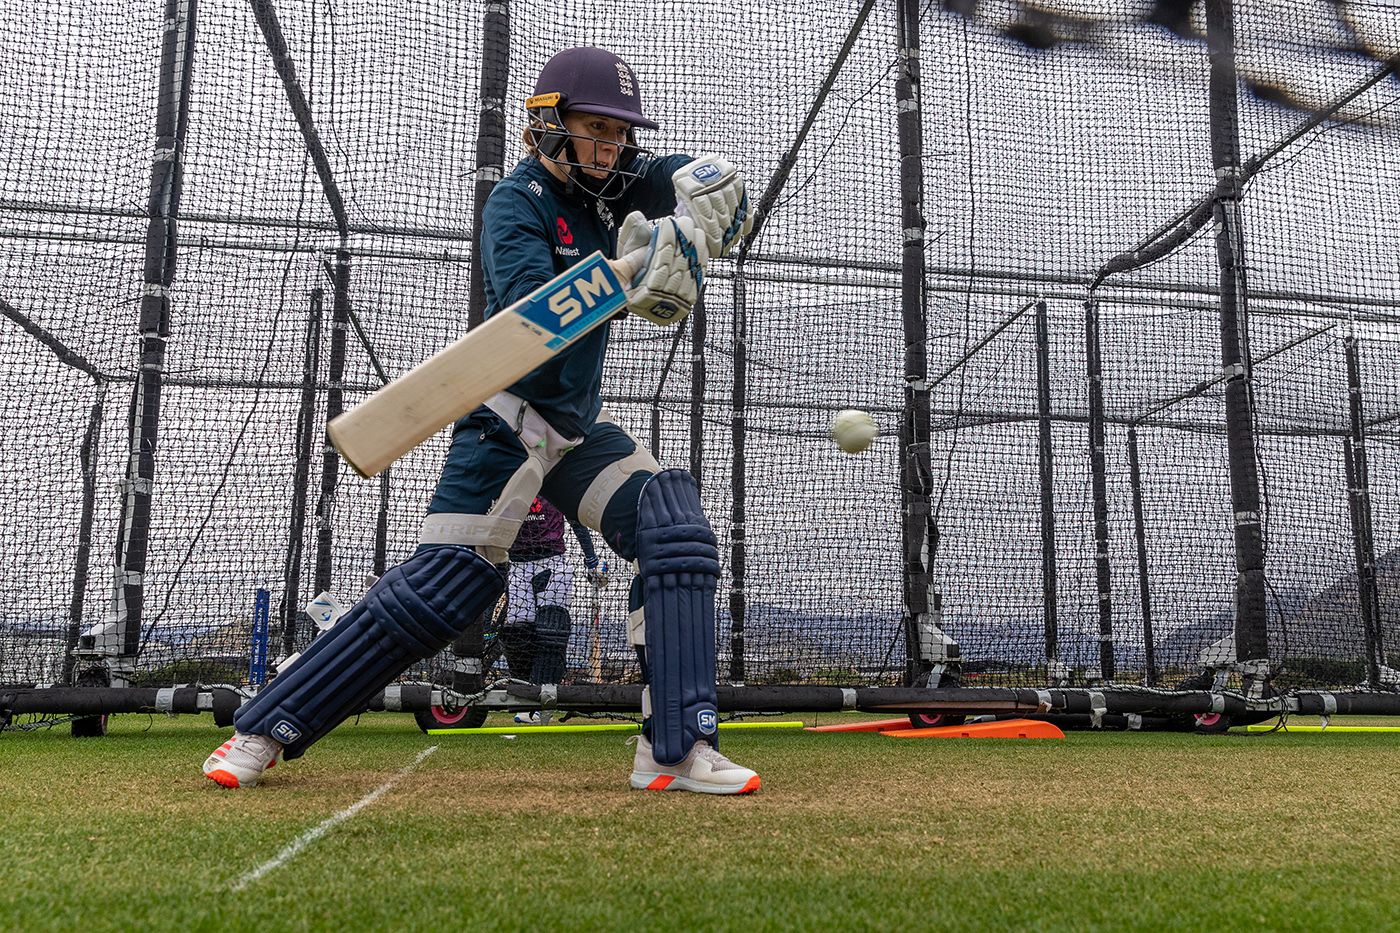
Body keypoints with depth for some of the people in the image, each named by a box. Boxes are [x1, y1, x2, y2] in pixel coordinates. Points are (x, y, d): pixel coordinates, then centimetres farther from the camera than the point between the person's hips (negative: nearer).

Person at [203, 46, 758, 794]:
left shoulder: (611, 186, 5)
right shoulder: (517, 202, -13)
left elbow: (713, 178, -2)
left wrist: (688, 228, -23)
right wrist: (623, 279, -41)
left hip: (581, 428, 7)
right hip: (507, 425, -6)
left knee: (676, 533, -12)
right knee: (440, 586, -11)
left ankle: (676, 749, -10)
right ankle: (263, 732, 3)